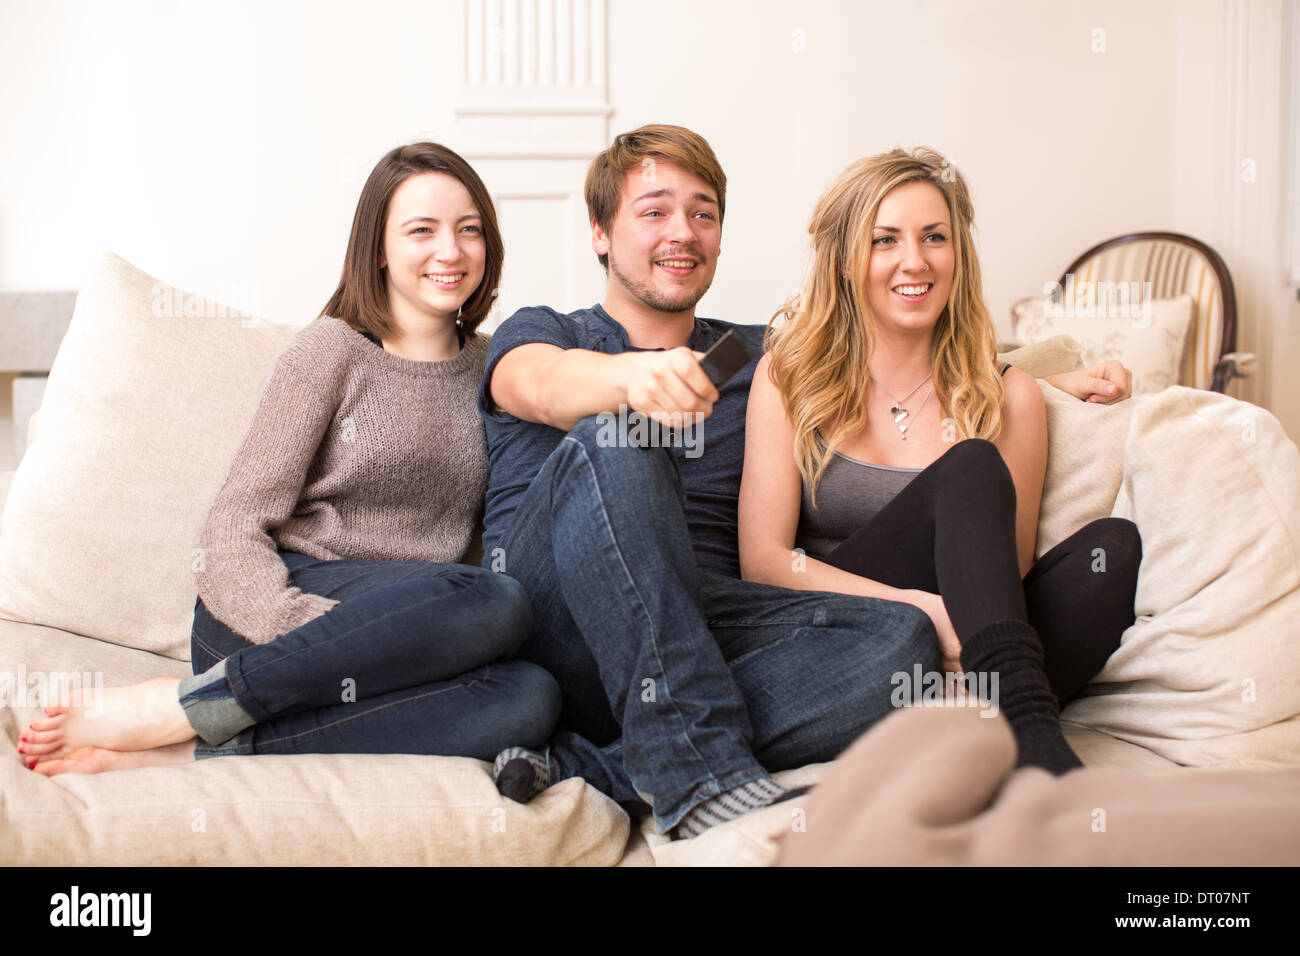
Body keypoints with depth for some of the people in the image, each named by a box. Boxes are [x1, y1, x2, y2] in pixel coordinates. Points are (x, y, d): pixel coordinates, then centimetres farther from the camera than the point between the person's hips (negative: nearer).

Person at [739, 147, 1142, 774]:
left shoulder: (1007, 397, 10)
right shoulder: (789, 377, 6)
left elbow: (1010, 568, 6)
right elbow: (762, 560, -4)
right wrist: (918, 607, -20)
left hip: (954, 658, 3)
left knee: (1112, 546, -22)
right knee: (971, 469, -24)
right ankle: (1029, 733, -42)